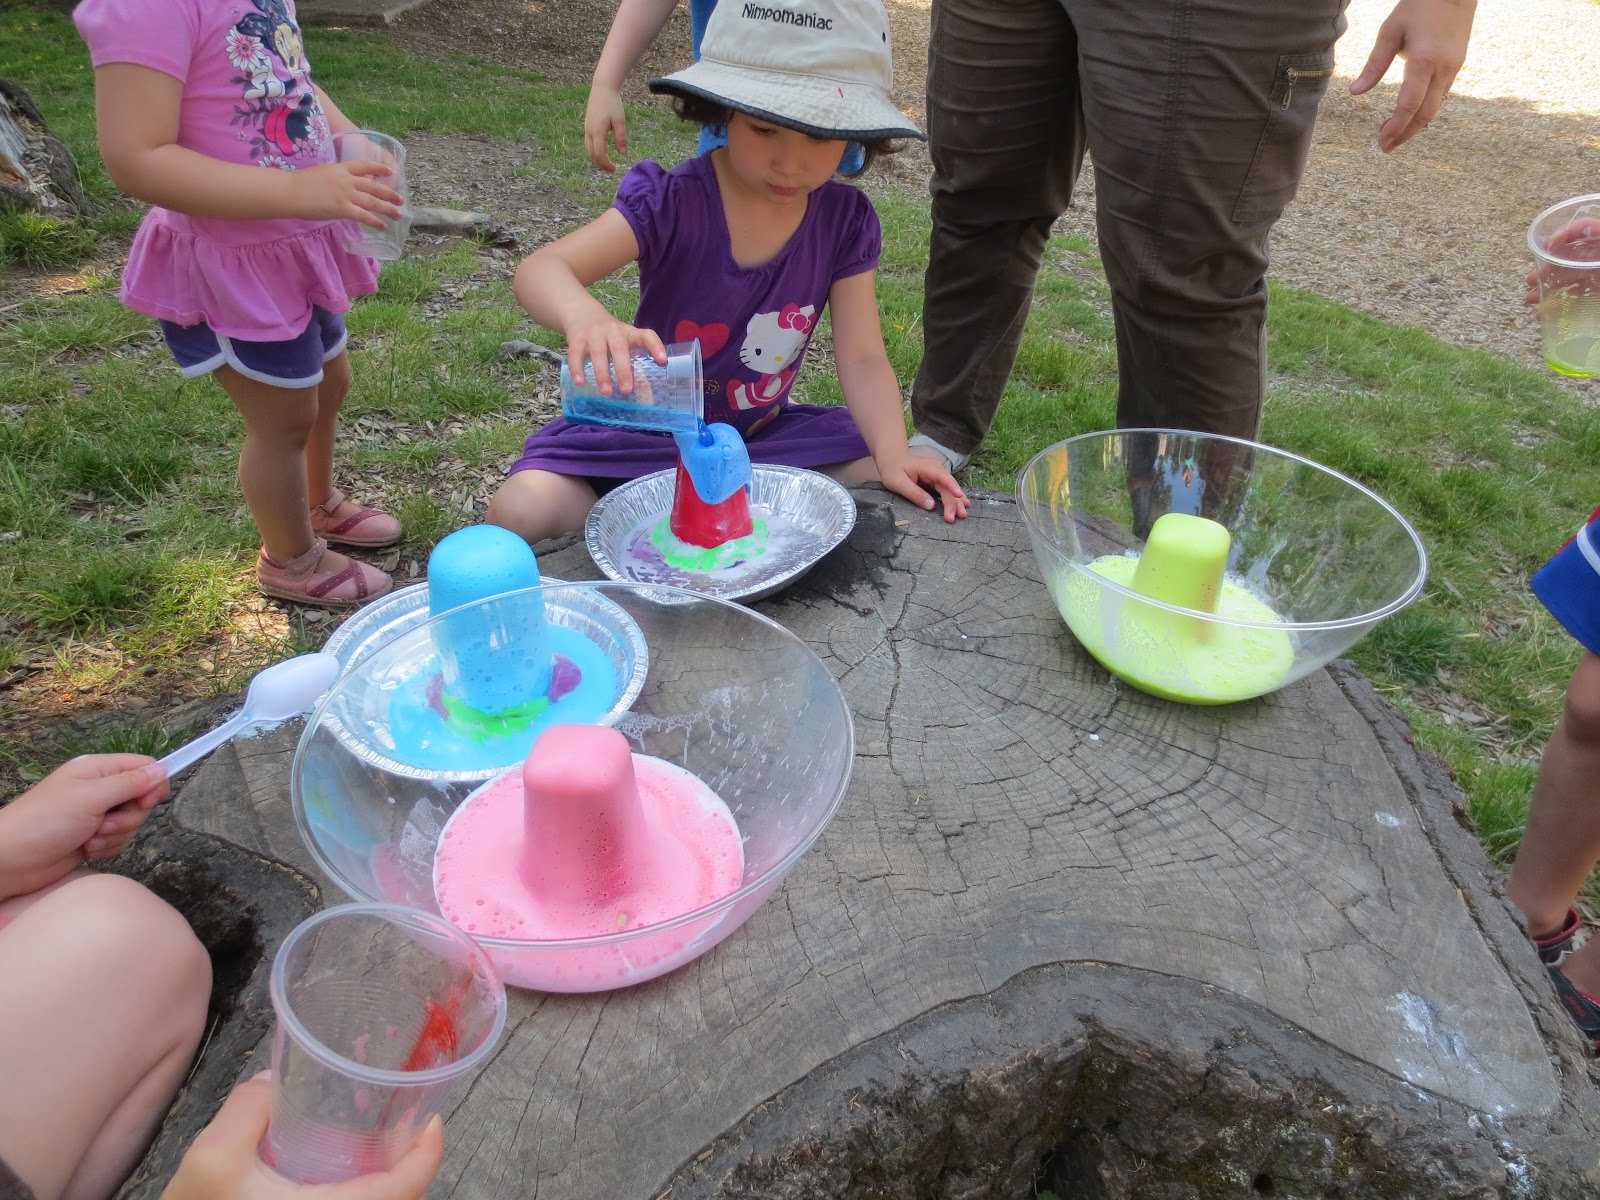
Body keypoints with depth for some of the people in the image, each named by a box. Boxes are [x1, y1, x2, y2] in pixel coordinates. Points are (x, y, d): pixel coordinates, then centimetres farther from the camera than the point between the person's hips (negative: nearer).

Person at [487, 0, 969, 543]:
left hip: (764, 432, 3)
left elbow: (862, 358, -7)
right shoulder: (670, 202, -18)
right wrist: (585, 316, -54)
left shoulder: (845, 220, -7)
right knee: (522, 514, -24)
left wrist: (892, 453, -26)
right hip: (648, 431, -3)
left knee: (887, 489, -15)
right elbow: (541, 269, -29)